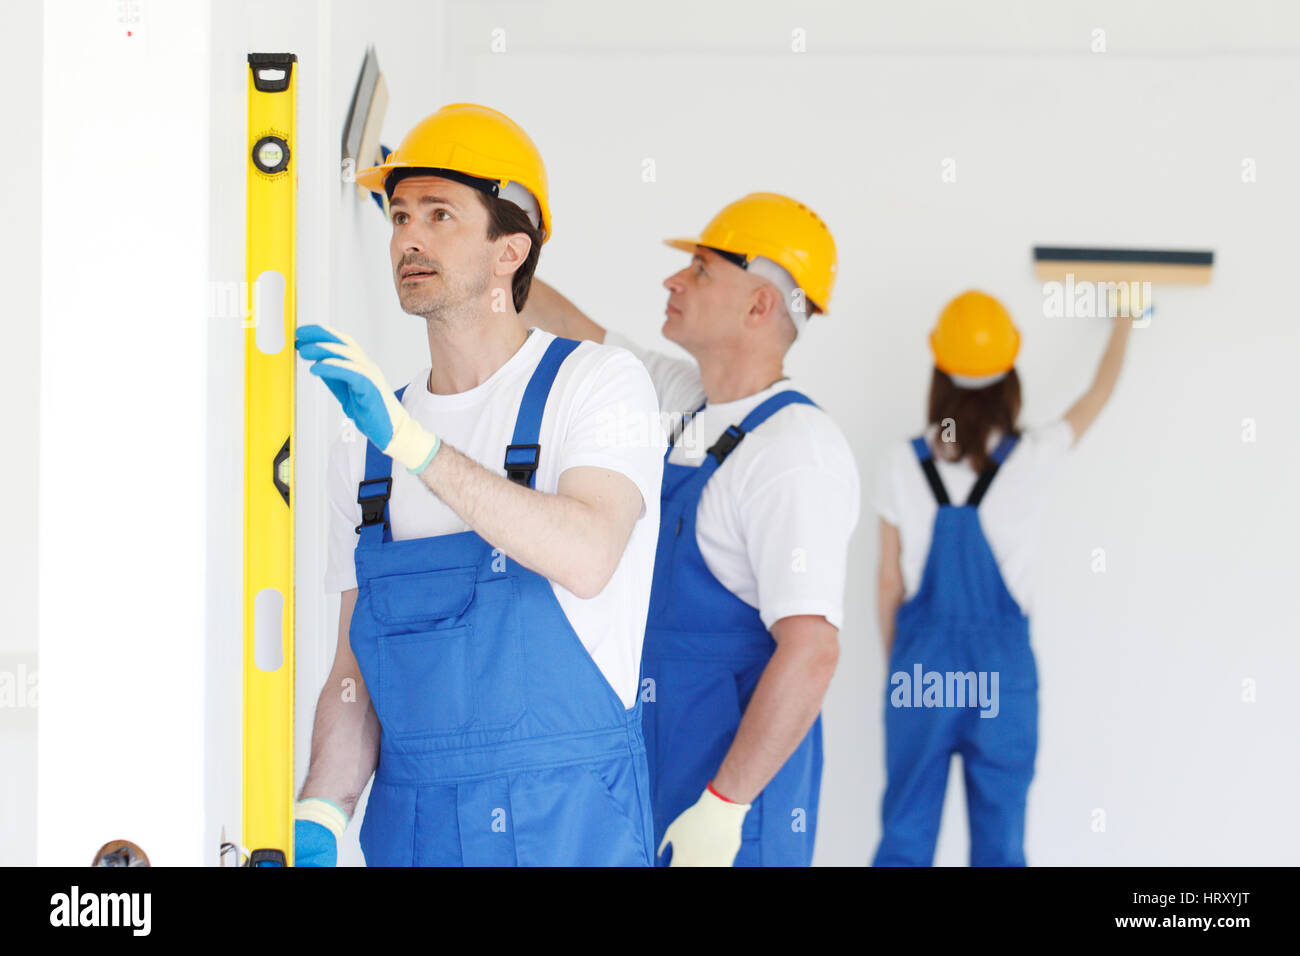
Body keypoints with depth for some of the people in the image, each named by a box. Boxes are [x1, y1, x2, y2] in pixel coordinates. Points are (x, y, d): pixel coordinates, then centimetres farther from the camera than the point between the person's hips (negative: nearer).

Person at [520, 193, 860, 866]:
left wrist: (723, 805, -24)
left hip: (737, 788, -8)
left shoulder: (796, 449, -18)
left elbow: (811, 649, -25)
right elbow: (566, 330, 23)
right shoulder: (684, 403, 9)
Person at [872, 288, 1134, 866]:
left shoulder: (903, 465, -7)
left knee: (904, 836, 9)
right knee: (999, 840, 8)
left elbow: (889, 584, 1)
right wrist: (1124, 324, 26)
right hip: (1001, 667, -1)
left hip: (922, 664, 1)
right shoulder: (1028, 461, -10)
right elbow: (1100, 393, 9)